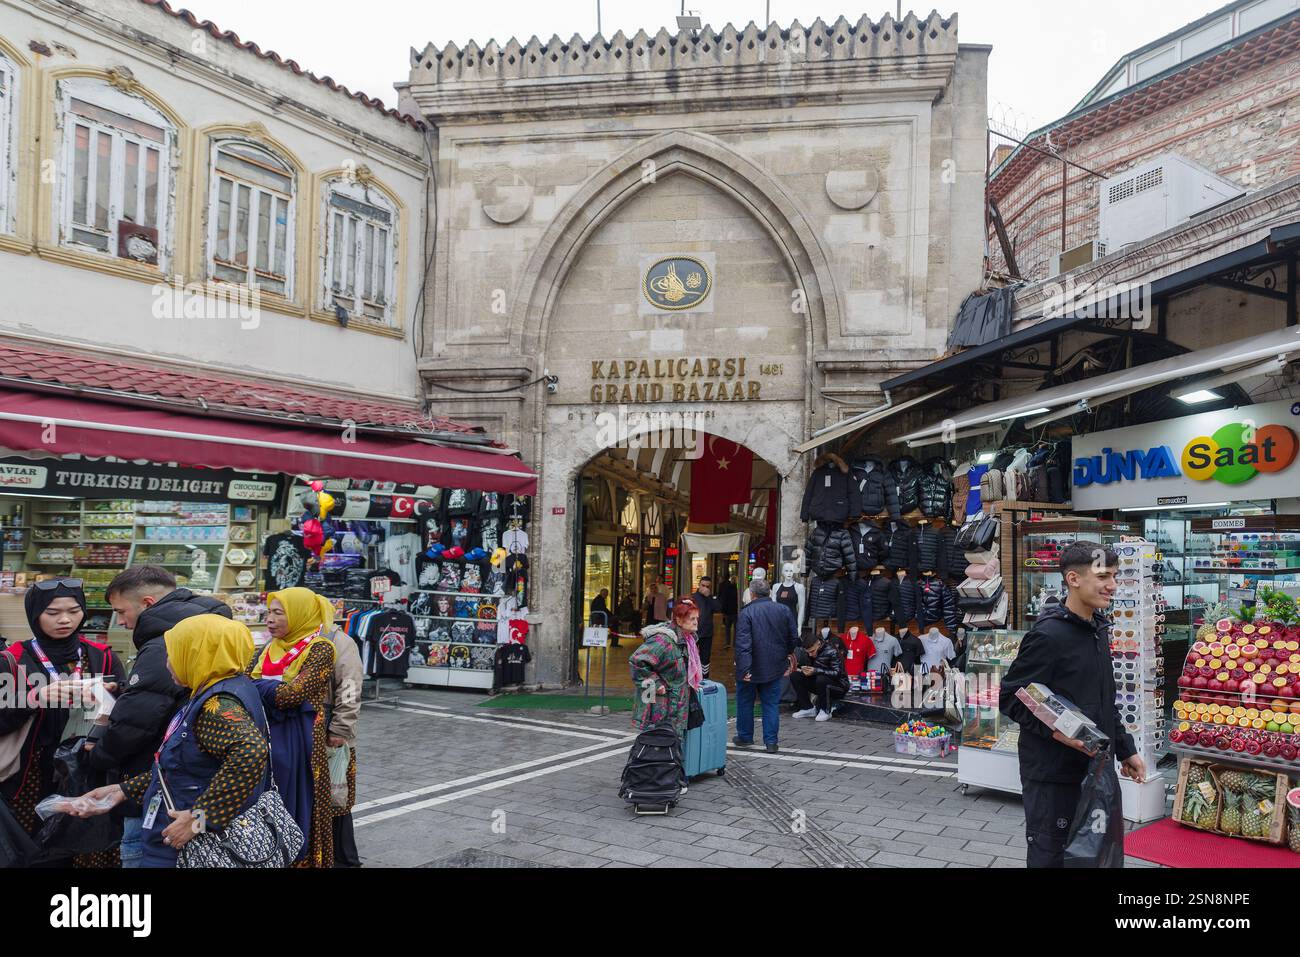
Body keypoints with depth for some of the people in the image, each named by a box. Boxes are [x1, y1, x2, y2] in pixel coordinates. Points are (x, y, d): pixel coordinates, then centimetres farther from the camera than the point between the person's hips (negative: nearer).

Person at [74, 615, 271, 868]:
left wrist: (201, 818, -34)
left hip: (189, 852, -9)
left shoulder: (218, 705, -23)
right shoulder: (208, 697, 8)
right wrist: (123, 790, 13)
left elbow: (251, 751, -41)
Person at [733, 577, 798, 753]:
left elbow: (743, 643, -22)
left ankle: (745, 737, 26)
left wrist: (744, 667, -23)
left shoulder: (746, 613, -16)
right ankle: (771, 741, 11)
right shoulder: (784, 610, -2)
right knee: (771, 703, 12)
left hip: (752, 668, -3)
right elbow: (794, 637, 6)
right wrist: (788, 654, 21)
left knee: (745, 702, 14)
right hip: (774, 667, 4)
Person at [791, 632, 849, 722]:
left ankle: (825, 711, -18)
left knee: (821, 679, -39)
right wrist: (804, 670, -17)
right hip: (819, 683, 7)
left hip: (839, 685, -7)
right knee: (795, 676, -9)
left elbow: (837, 673, -26)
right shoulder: (811, 653, 1)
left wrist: (816, 671, -33)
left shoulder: (832, 652, -19)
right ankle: (808, 708, -5)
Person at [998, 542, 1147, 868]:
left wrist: (1125, 750, 20)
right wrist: (1055, 731, -28)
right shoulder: (1048, 635, -19)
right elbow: (1010, 698, -17)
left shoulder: (1098, 629, 9)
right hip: (1053, 772, -9)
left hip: (1096, 767, 9)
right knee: (1050, 855, 2)